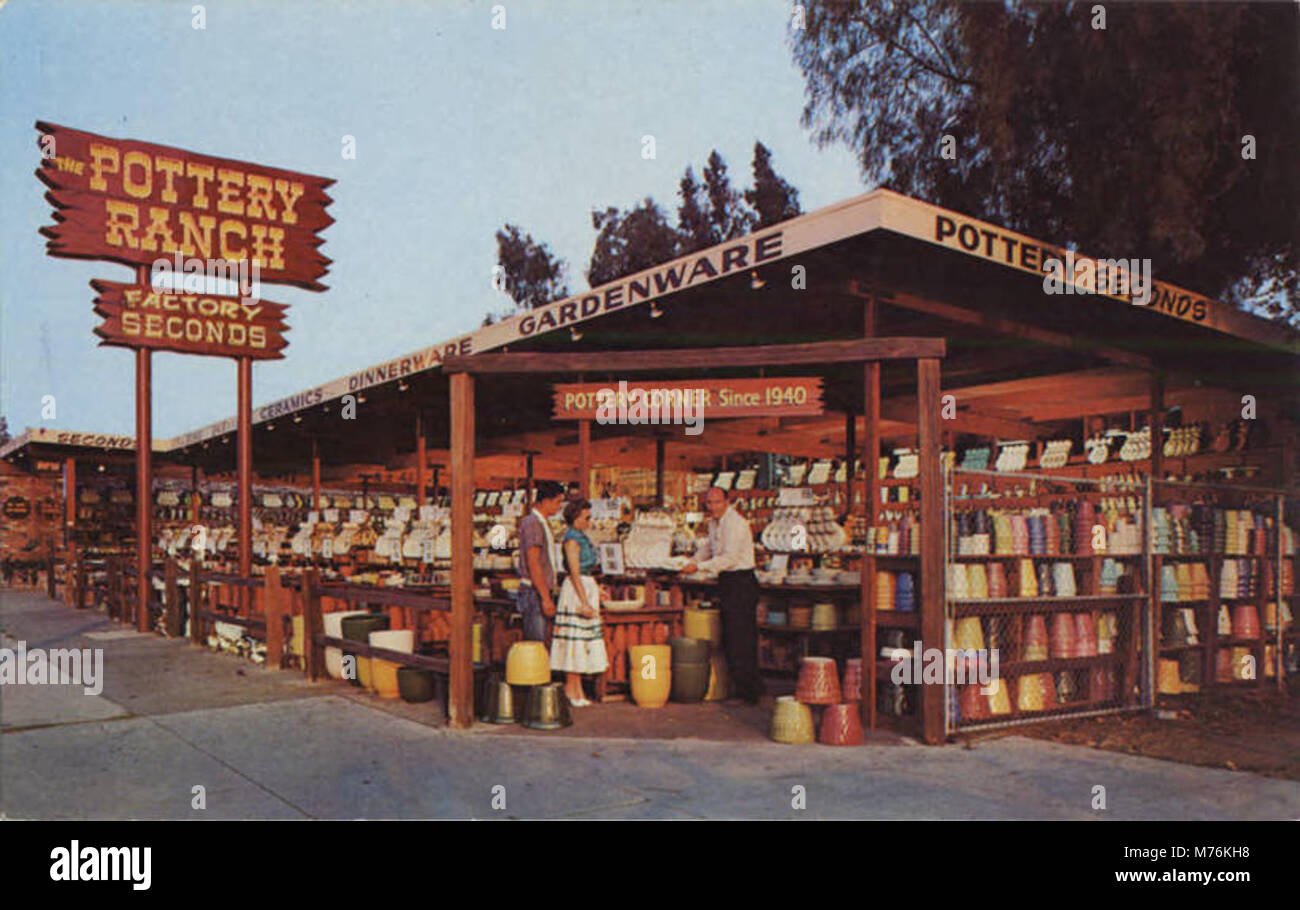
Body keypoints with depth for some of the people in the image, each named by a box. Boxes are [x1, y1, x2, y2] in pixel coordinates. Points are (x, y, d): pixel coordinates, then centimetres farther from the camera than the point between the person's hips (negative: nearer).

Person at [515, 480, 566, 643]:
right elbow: (533, 564, -20)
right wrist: (546, 598, -22)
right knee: (535, 643, -10)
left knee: (534, 643, 10)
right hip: (534, 593, -10)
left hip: (541, 592, 10)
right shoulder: (532, 523, -14)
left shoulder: (543, 523, 17)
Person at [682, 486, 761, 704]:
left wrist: (699, 566, -22)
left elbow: (729, 557, -22)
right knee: (729, 636, 12)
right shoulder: (714, 522, 13)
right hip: (727, 582, 10)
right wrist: (693, 562, 12)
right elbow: (707, 547, 29)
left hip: (741, 582, -10)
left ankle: (748, 692, -3)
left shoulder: (735, 523, -16)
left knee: (740, 638, -9)